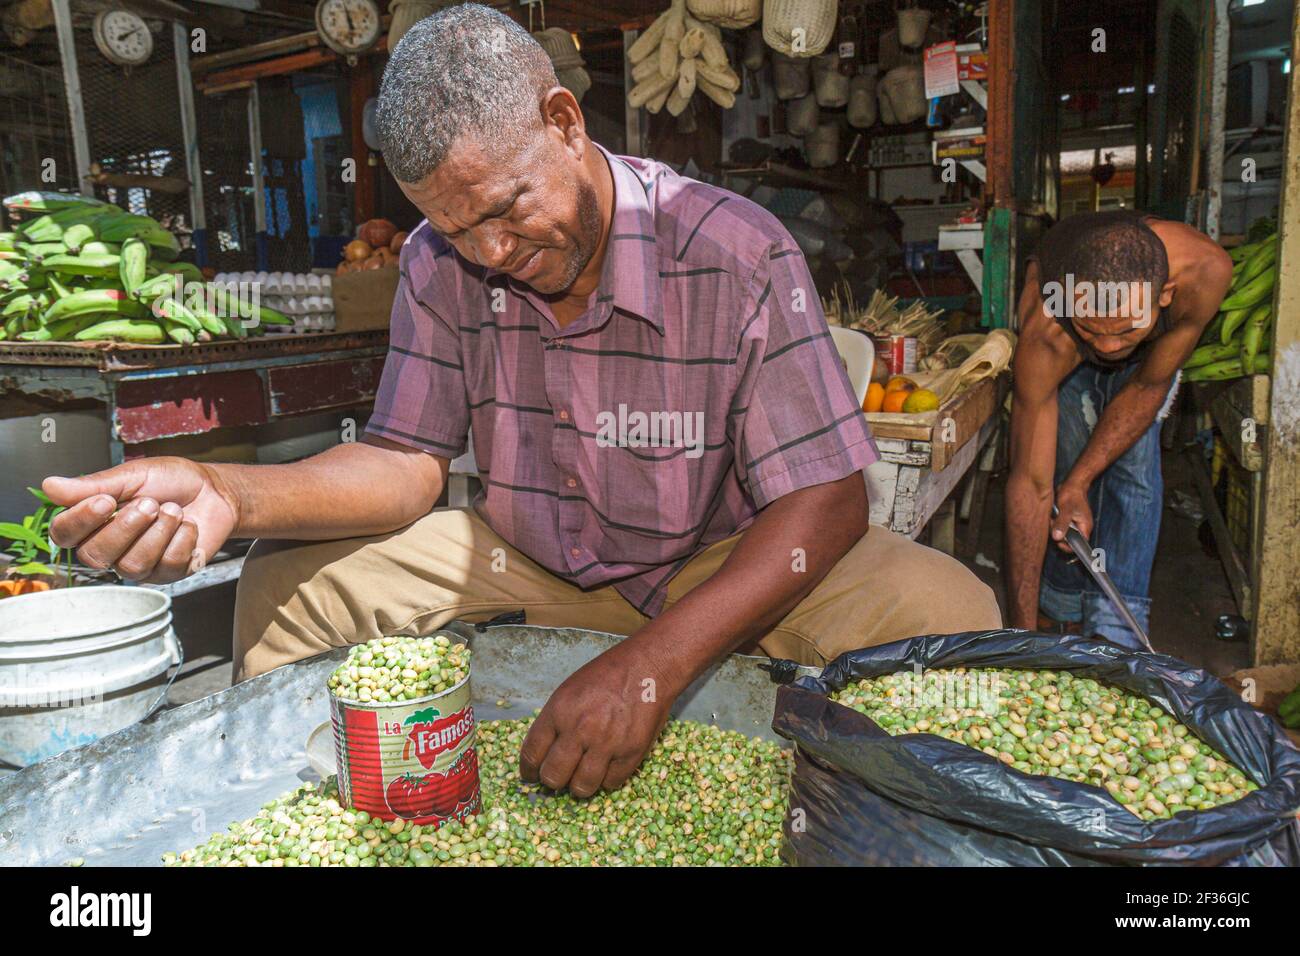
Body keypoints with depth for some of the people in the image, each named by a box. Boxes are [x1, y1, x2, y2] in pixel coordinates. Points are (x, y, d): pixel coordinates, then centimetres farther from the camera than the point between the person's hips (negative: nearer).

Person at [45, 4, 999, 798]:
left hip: (725, 562, -2)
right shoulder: (441, 264, -6)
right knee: (288, 585, -11)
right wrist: (227, 494, -27)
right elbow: (409, 464, -6)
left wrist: (651, 662, -39)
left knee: (946, 611, -27)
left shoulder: (740, 255, -22)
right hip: (534, 559, 3)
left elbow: (826, 501, -25)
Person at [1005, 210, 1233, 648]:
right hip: (1066, 359, -1)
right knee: (1063, 465, -11)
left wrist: (1078, 484, -29)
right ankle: (1064, 615, 9)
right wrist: (1023, 630, -40)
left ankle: (1115, 633, -4)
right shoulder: (1044, 334, -45)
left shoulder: (1205, 271, -42)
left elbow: (1148, 386, -24)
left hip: (1153, 350, 1)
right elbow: (1030, 483, -41)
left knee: (1135, 468, -12)